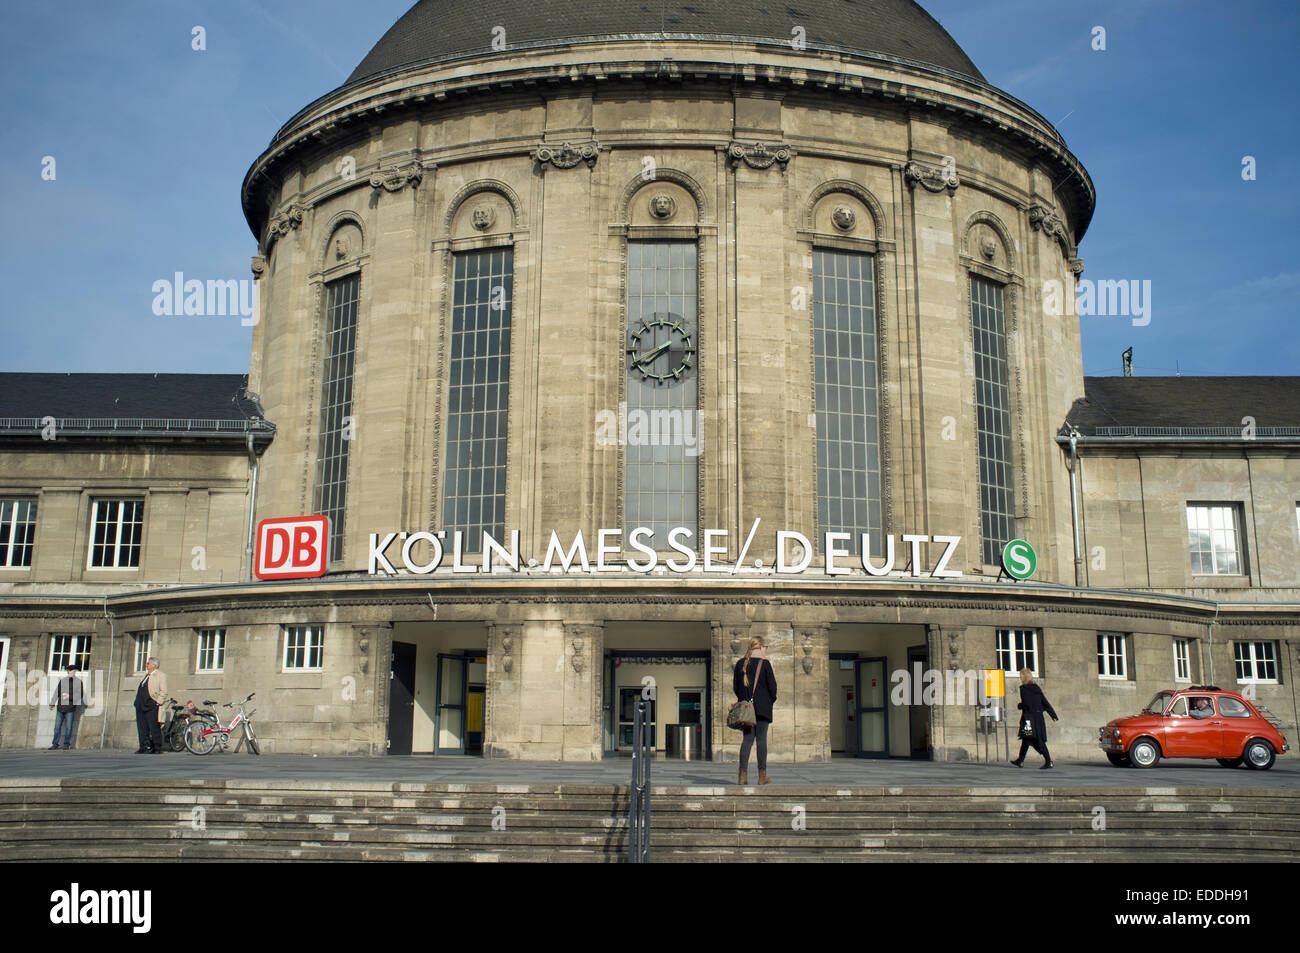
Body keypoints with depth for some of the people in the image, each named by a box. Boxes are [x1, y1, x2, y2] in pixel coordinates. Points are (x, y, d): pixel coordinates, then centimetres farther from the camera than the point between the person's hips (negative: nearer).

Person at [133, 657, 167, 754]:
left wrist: (157, 702, -14)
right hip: (140, 707, 8)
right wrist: (137, 702, 16)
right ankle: (144, 747, 13)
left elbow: (164, 692, -8)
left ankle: (157, 749, -2)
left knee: (154, 728, -6)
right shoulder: (145, 676, 21)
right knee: (142, 729, 7)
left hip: (151, 707, -8)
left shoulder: (161, 676, -3)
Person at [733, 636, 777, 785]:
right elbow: (772, 685, -6)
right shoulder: (764, 664, -6)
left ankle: (743, 774, -5)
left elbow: (735, 686, 11)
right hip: (762, 707, -4)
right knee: (761, 739, 1)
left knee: (747, 739, 6)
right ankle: (762, 775, 4)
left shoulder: (740, 664, 9)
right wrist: (772, 699, 11)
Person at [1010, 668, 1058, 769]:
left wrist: (1019, 706, 1)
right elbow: (1045, 703, 9)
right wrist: (1054, 715, 10)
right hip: (1039, 717, 8)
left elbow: (1027, 704, -19)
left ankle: (1049, 761, -12)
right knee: (1026, 739, 17)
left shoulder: (1024, 689, -12)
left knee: (1038, 741, -6)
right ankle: (1020, 760, 25)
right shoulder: (1036, 688, 10)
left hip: (1030, 718, -8)